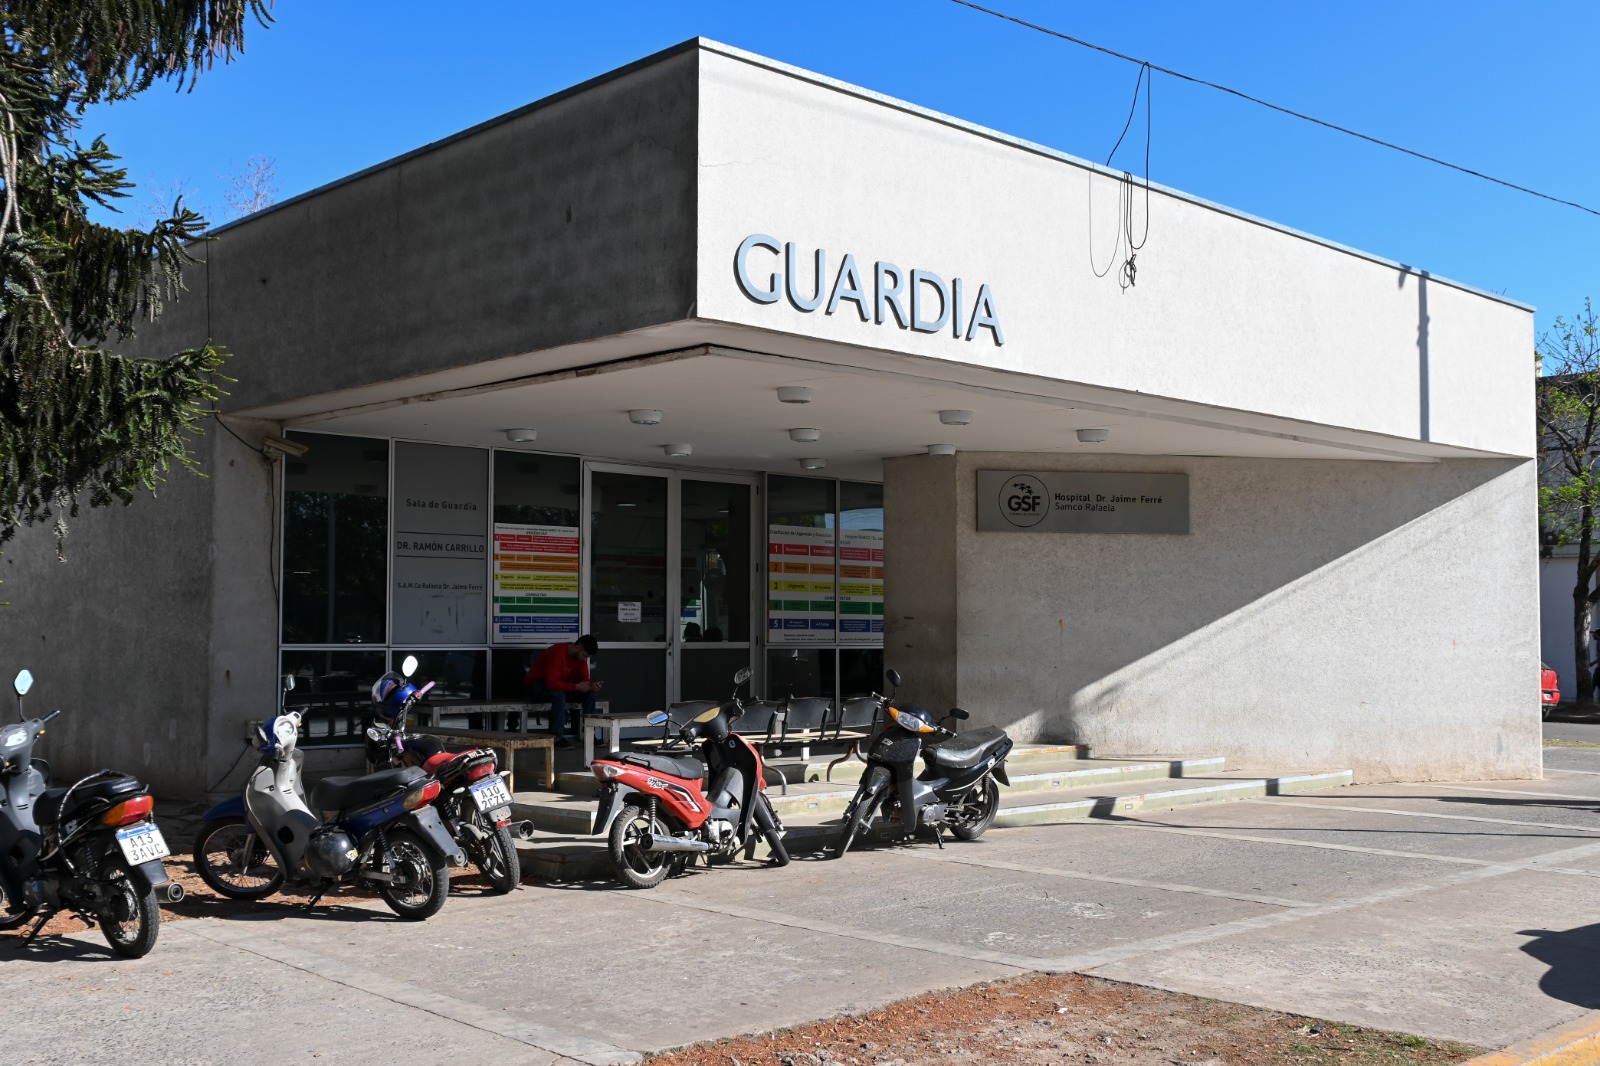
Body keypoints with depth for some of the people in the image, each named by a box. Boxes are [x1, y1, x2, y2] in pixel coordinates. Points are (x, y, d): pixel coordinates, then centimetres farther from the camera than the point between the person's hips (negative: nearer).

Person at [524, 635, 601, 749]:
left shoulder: (580, 656, -4)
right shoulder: (557, 653, -30)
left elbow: (584, 679, -1)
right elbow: (551, 683, -38)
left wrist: (592, 685, -24)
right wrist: (576, 686, -38)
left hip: (561, 685, 8)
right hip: (535, 686, -8)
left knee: (589, 691, -11)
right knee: (559, 693, -39)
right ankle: (557, 737, -34)